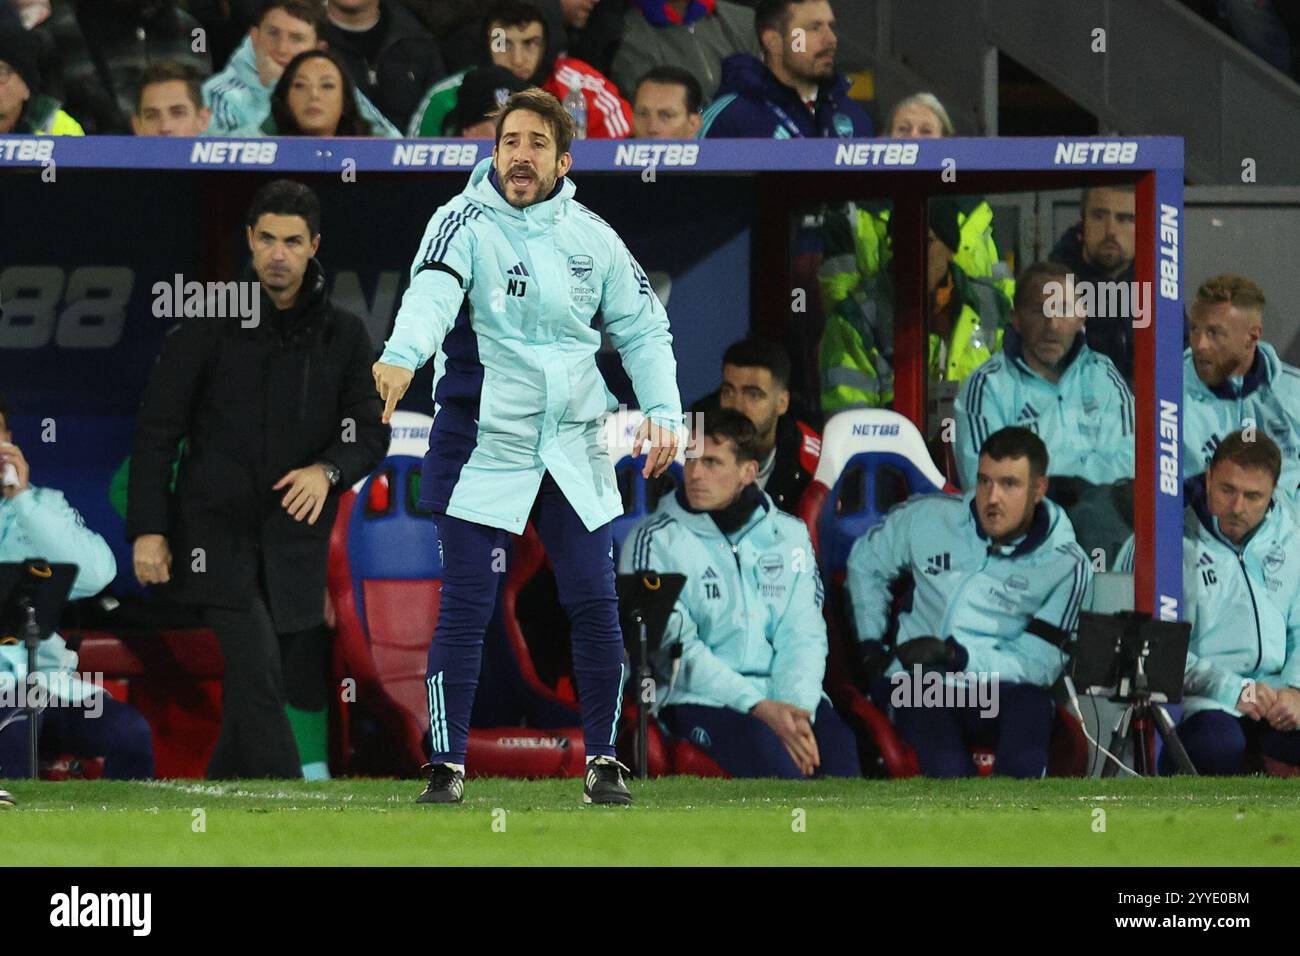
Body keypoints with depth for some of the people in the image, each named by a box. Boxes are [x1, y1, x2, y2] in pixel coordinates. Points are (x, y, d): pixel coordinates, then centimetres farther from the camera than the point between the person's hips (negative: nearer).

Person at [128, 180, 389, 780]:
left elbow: (370, 433, 5)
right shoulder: (209, 324, -2)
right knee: (259, 677, -17)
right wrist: (147, 529, -6)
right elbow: (155, 430, 1)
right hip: (217, 533, -3)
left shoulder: (344, 336, 6)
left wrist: (328, 470, -17)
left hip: (297, 541, 3)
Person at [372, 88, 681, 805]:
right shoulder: (466, 222, -7)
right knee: (465, 609, -7)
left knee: (594, 605, 0)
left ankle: (603, 759, 14)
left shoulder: (591, 236, 6)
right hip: (482, 443, -3)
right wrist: (402, 356, -46)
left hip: (574, 448, 3)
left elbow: (643, 328, 15)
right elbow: (432, 289, -27)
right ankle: (447, 764, 2)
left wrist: (661, 411, 1)